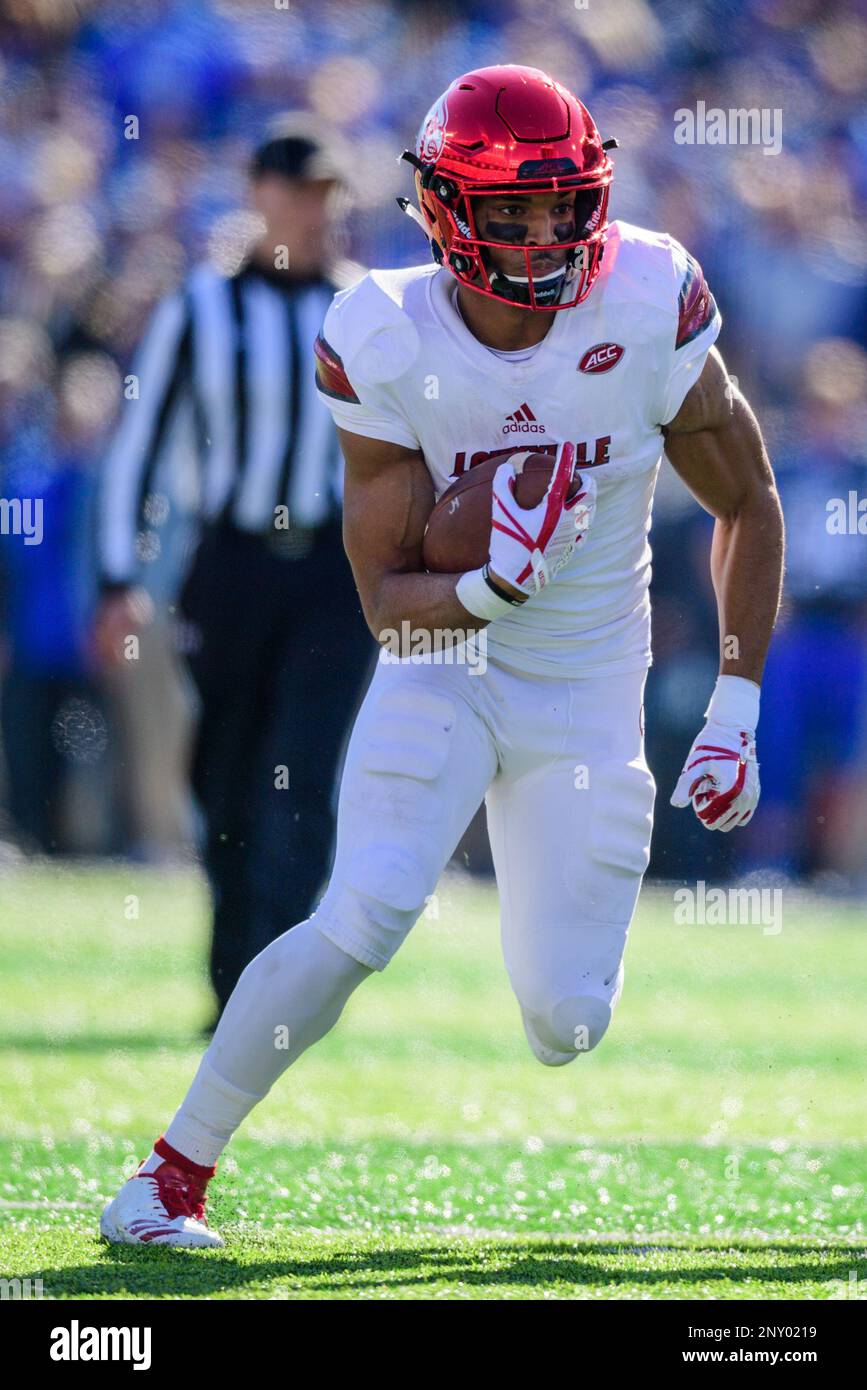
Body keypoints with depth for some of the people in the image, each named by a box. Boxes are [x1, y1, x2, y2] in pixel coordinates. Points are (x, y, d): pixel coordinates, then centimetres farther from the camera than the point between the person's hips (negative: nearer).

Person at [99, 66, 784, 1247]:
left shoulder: (648, 316, -14)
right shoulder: (388, 345, -15)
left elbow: (749, 506, 0)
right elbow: (385, 597, -10)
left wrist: (734, 717, -3)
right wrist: (490, 585, -32)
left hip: (591, 695, 1)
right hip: (441, 669, -1)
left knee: (565, 1018, -6)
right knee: (360, 926, -23)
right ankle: (175, 1171, -9)